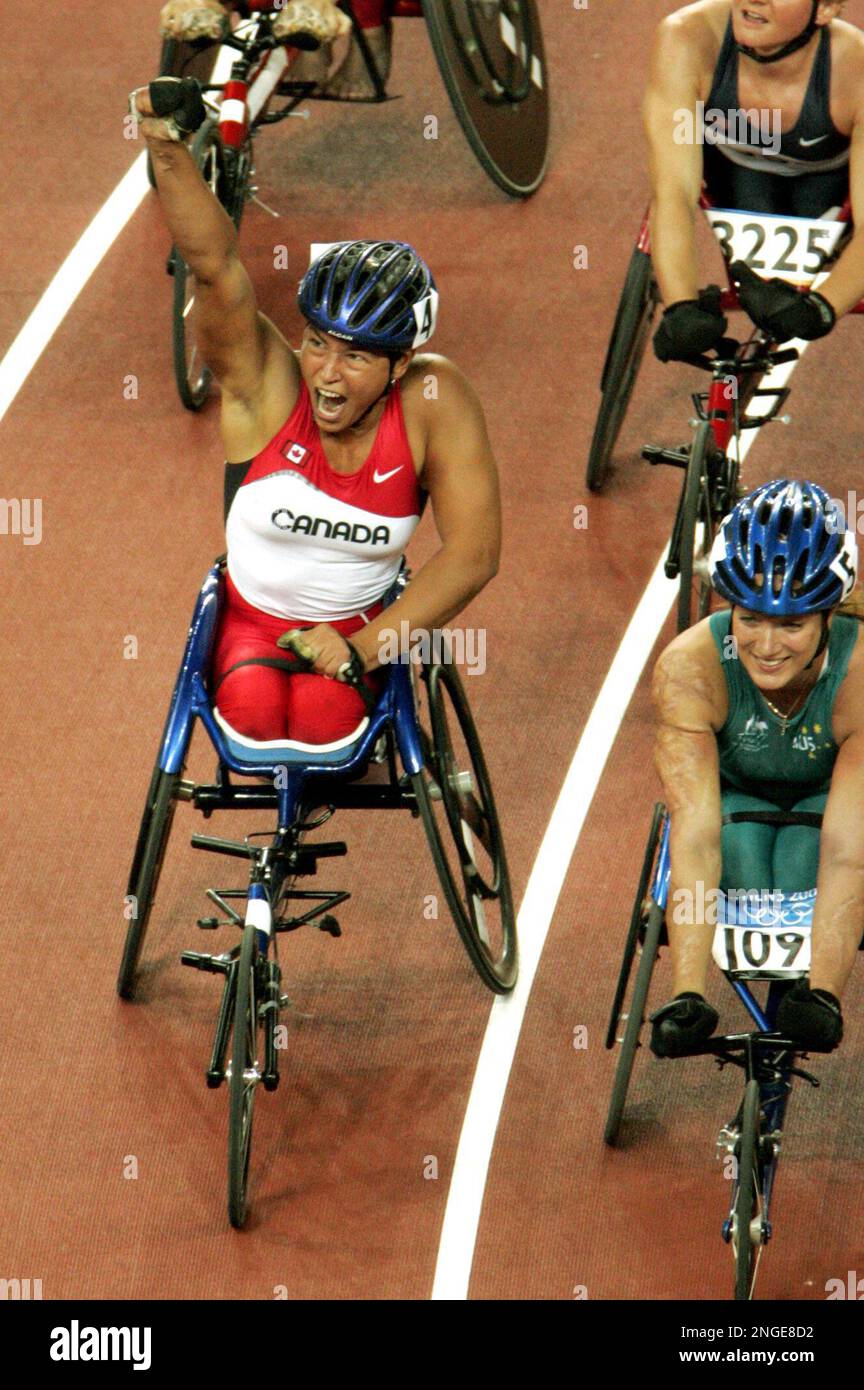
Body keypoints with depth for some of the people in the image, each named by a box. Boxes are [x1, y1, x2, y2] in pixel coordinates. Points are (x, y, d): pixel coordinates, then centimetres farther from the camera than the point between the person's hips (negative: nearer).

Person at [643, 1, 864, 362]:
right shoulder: (685, 38, -38)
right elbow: (673, 192, -42)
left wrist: (818, 310, -65)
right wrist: (681, 309, -59)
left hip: (826, 180, 0)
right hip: (736, 167, 0)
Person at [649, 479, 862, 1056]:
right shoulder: (689, 668, -35)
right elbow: (695, 835, -41)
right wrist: (687, 997, -52)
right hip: (736, 796, 0)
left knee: (802, 863, -31)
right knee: (739, 841, -32)